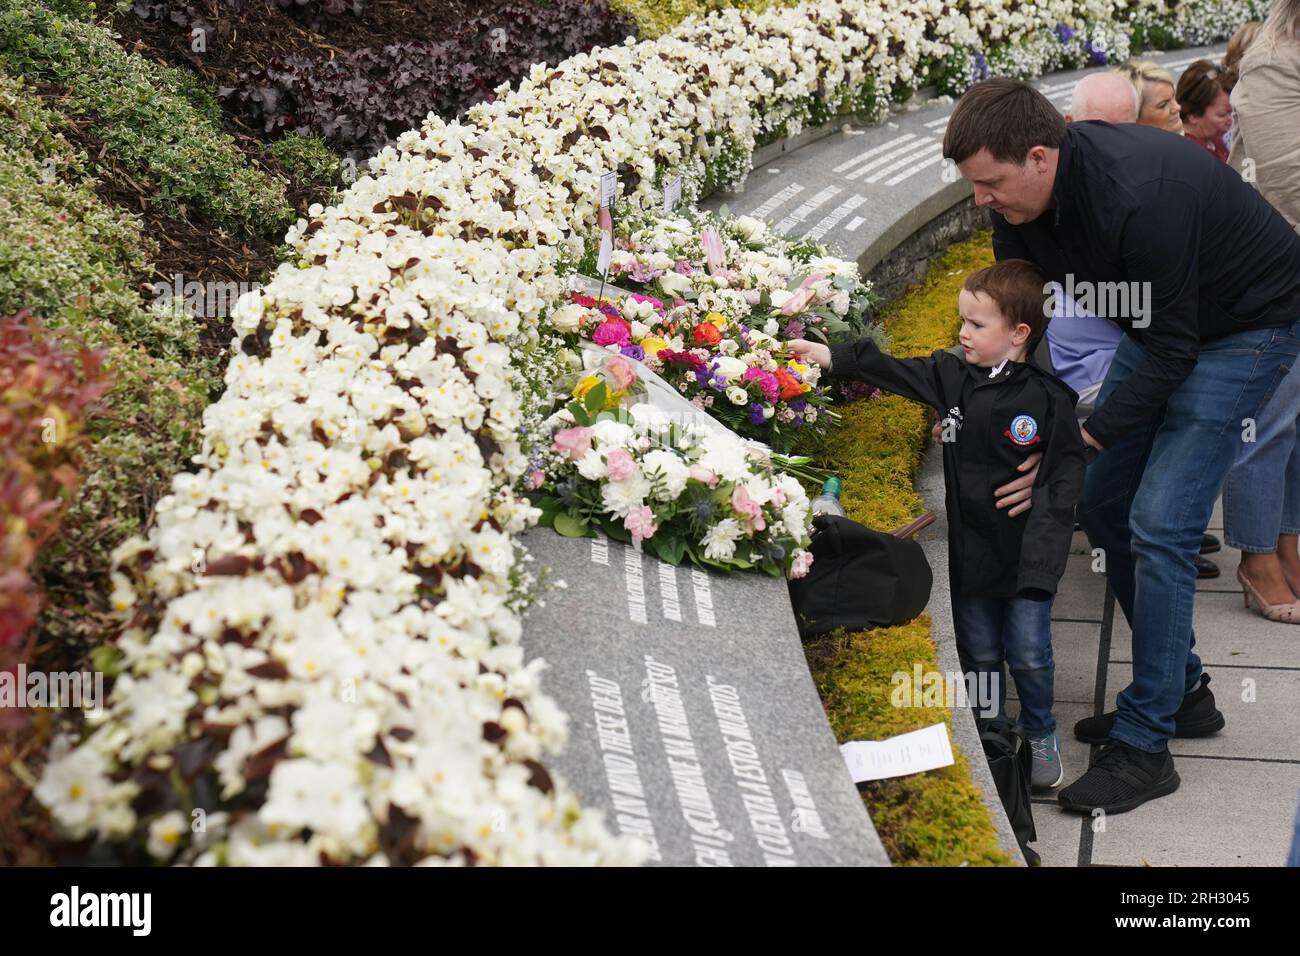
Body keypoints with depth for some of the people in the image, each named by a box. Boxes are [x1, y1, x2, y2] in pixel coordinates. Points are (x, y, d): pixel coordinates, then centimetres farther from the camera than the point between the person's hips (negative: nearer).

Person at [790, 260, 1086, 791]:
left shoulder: (1048, 399, -14)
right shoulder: (953, 376, 0)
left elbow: (1063, 483, -13)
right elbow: (895, 372, 9)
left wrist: (1041, 559, -18)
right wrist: (832, 357, 1)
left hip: (1025, 556, -4)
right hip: (970, 551, 4)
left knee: (1028, 653, 5)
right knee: (979, 654, 15)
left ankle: (1040, 735, 30)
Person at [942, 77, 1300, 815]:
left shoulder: (1138, 196, -37)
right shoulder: (1023, 198, -12)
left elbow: (1172, 352, -30)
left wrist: (1079, 443, -30)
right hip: (1161, 325, 9)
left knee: (1159, 525, -15)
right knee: (1105, 505, 8)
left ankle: (1145, 744, -6)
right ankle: (1181, 690, 24)